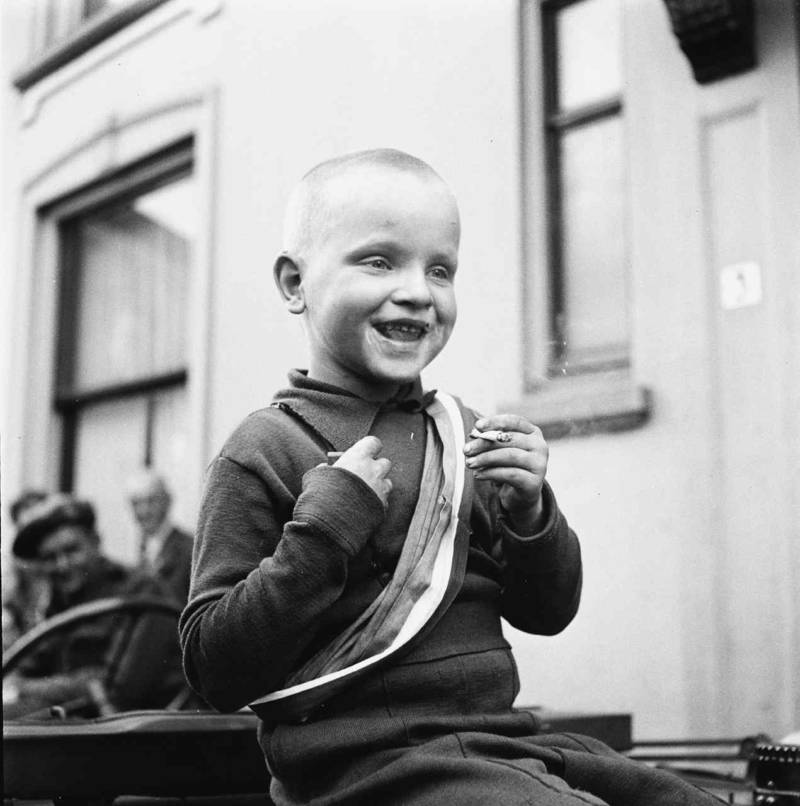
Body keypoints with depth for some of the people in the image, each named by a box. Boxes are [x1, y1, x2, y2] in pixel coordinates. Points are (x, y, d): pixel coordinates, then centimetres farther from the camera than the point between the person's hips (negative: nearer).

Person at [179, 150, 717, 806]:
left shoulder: (462, 433, 11)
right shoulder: (267, 451, -7)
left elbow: (548, 613, 15)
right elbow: (214, 670, -12)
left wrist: (530, 511, -5)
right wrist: (322, 530, -20)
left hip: (499, 741, 6)